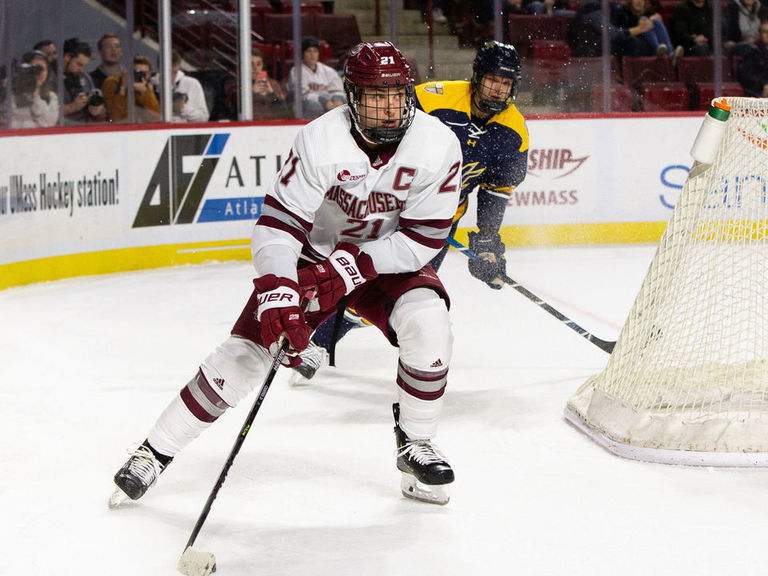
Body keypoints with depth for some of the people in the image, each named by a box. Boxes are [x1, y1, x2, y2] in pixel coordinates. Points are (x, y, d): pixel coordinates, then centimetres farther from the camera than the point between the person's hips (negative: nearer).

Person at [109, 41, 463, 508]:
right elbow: (279, 222, -26)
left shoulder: (437, 146, -22)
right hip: (314, 255, -1)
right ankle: (156, 452, 4)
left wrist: (354, 265, -27)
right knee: (246, 350, -10)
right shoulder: (320, 141, -27)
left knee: (427, 323, -27)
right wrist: (276, 292, -41)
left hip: (389, 259, 1)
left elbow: (424, 238, -19)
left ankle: (416, 444, -5)